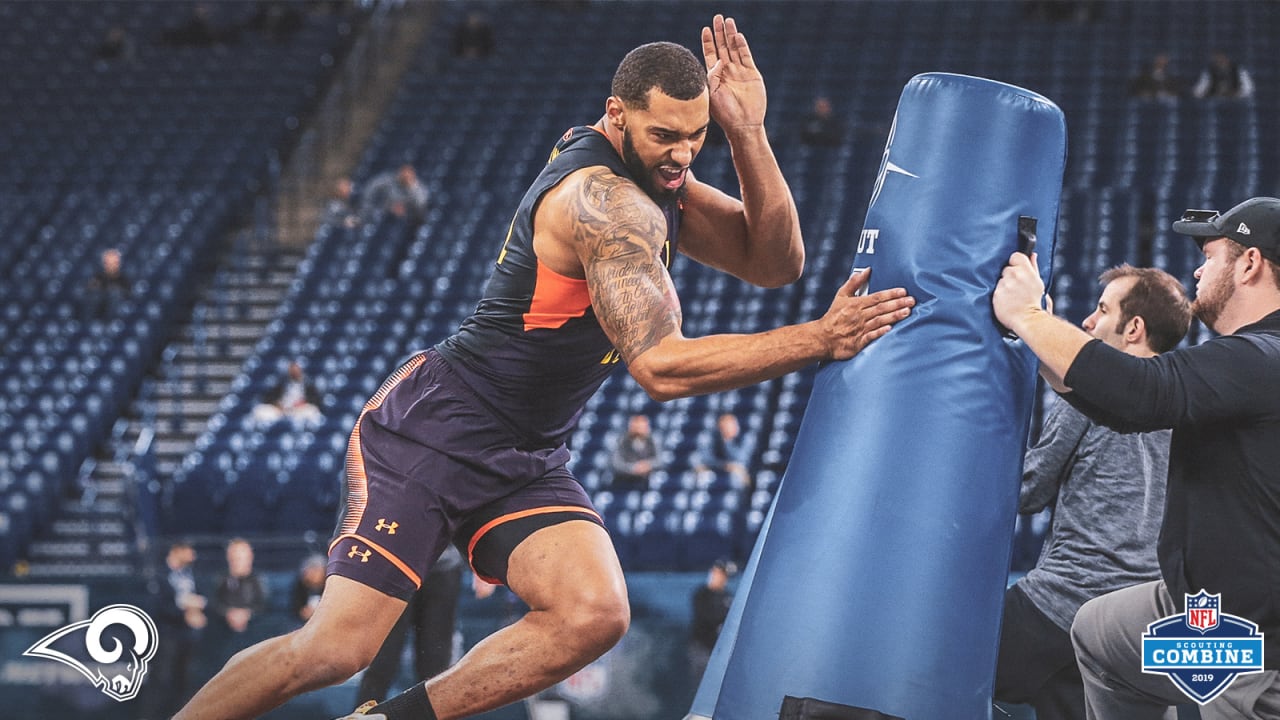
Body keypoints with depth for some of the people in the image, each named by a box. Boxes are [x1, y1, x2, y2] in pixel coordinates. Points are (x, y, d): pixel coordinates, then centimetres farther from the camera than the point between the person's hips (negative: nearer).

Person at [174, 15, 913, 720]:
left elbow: (774, 261, 2)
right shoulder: (606, 202, -22)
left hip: (526, 460, 8)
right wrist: (820, 340, -30)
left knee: (595, 615, -17)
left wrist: (749, 132, -12)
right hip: (432, 429, -8)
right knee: (338, 648, -14)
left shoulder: (652, 172, 6)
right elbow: (661, 366, -29)